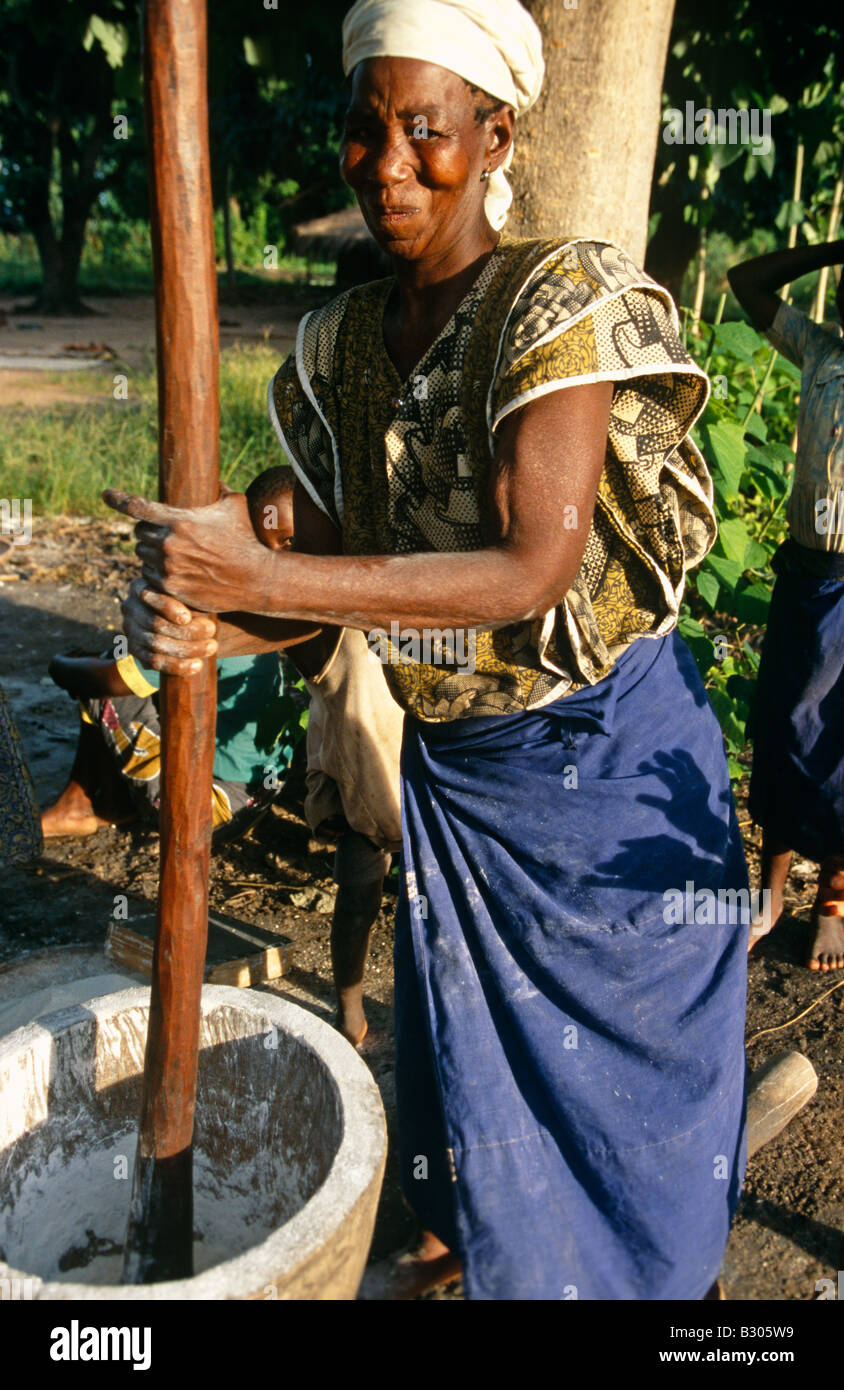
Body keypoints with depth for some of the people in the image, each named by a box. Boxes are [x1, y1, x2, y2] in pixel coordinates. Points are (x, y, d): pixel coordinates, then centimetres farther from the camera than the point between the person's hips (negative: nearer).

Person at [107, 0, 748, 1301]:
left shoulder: (563, 301, -18)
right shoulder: (337, 344, 0)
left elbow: (537, 570, -29)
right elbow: (330, 571, 2)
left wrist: (260, 577, -33)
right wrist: (191, 607, -19)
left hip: (605, 754, -5)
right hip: (449, 760, 5)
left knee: (623, 1038, 14)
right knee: (470, 1026, 23)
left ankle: (645, 1265, 45)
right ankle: (472, 1238, 52)